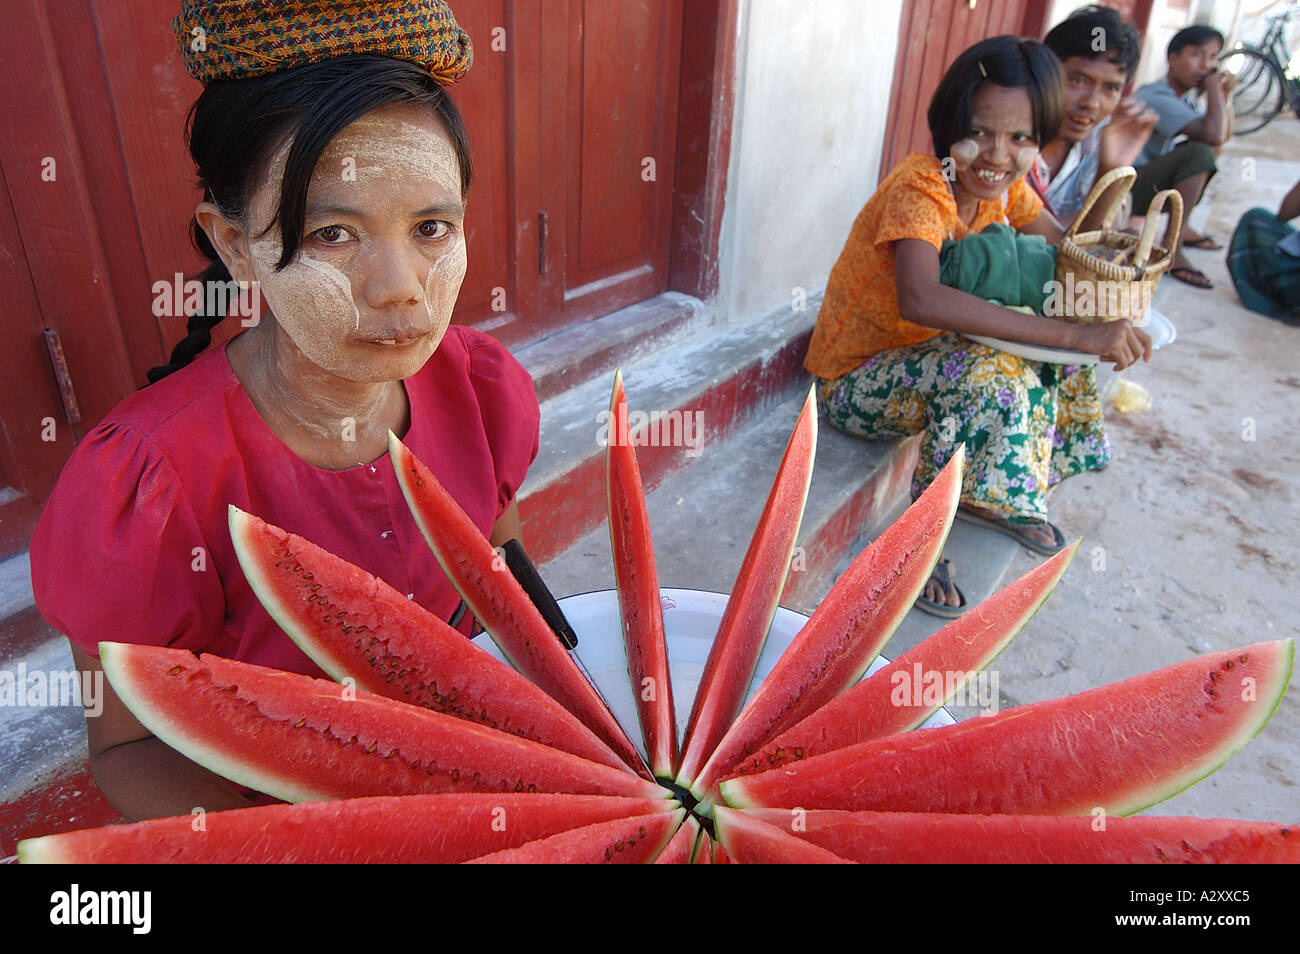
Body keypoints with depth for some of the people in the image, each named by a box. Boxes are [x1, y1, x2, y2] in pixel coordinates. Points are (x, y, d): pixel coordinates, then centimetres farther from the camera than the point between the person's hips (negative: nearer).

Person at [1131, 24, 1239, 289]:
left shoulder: (1183, 98, 11)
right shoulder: (1155, 97, -19)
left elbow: (1225, 135, 16)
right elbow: (1214, 135, -29)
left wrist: (1225, 95, 4)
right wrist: (1213, 87, -16)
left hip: (1148, 184, 10)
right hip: (1124, 189, -10)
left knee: (1209, 149, 18)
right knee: (1199, 152, -25)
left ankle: (1181, 227, 16)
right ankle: (1172, 248, -26)